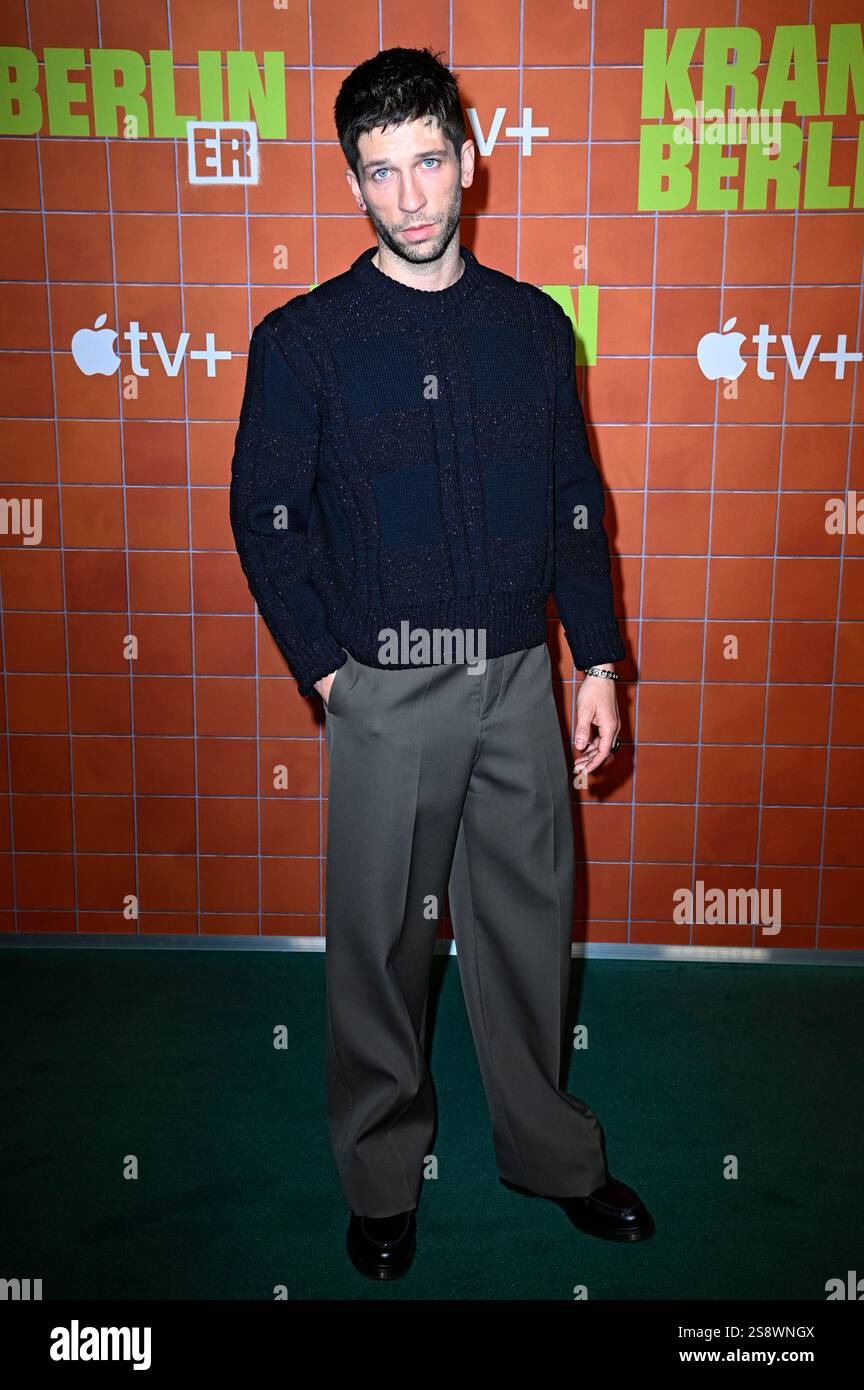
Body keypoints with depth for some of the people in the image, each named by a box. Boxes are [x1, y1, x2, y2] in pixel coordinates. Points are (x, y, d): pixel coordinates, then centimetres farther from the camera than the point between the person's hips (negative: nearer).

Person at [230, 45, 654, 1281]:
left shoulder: (534, 325, 7)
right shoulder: (302, 341, -2)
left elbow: (576, 505, 9)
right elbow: (267, 517, 0)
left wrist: (599, 662, 5)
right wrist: (326, 671, -5)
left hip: (519, 679, 3)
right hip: (387, 689, -2)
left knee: (530, 917, 13)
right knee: (381, 936, 8)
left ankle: (550, 1149, 35)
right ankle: (382, 1177, 30)